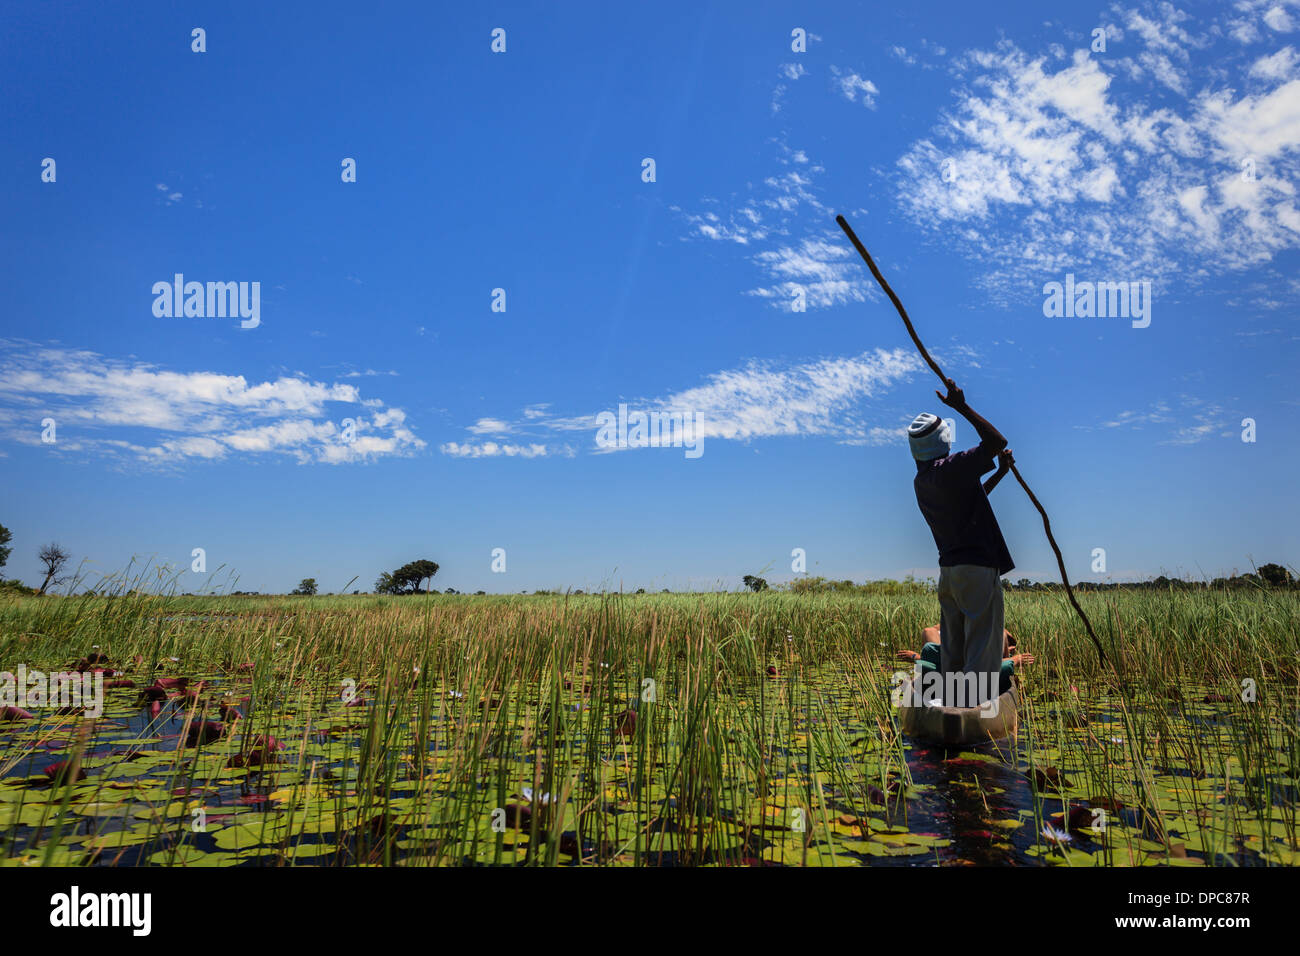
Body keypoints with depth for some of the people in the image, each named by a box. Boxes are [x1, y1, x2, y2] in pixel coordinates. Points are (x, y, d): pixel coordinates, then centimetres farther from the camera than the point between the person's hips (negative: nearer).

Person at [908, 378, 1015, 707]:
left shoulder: (920, 481, 12)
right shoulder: (951, 468, -15)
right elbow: (997, 442, -18)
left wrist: (999, 474, 26)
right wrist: (962, 407, -15)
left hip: (948, 567, 8)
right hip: (979, 567, -8)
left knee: (951, 647, 13)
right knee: (982, 647, -4)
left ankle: (952, 706, 17)